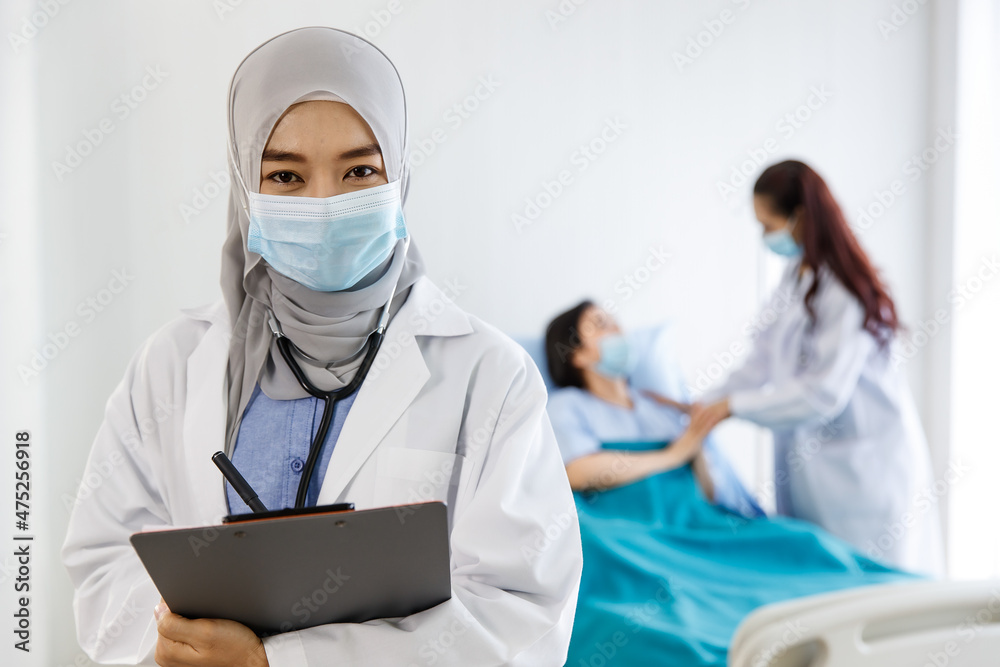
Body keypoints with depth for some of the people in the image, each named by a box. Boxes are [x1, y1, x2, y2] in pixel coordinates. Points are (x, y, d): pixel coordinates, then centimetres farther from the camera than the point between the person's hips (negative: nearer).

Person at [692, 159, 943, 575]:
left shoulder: (844, 293, -21)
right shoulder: (796, 275, 6)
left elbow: (824, 392, -22)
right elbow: (764, 361, 12)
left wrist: (735, 405, -16)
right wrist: (707, 403, 8)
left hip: (861, 458, -8)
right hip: (809, 453, 8)